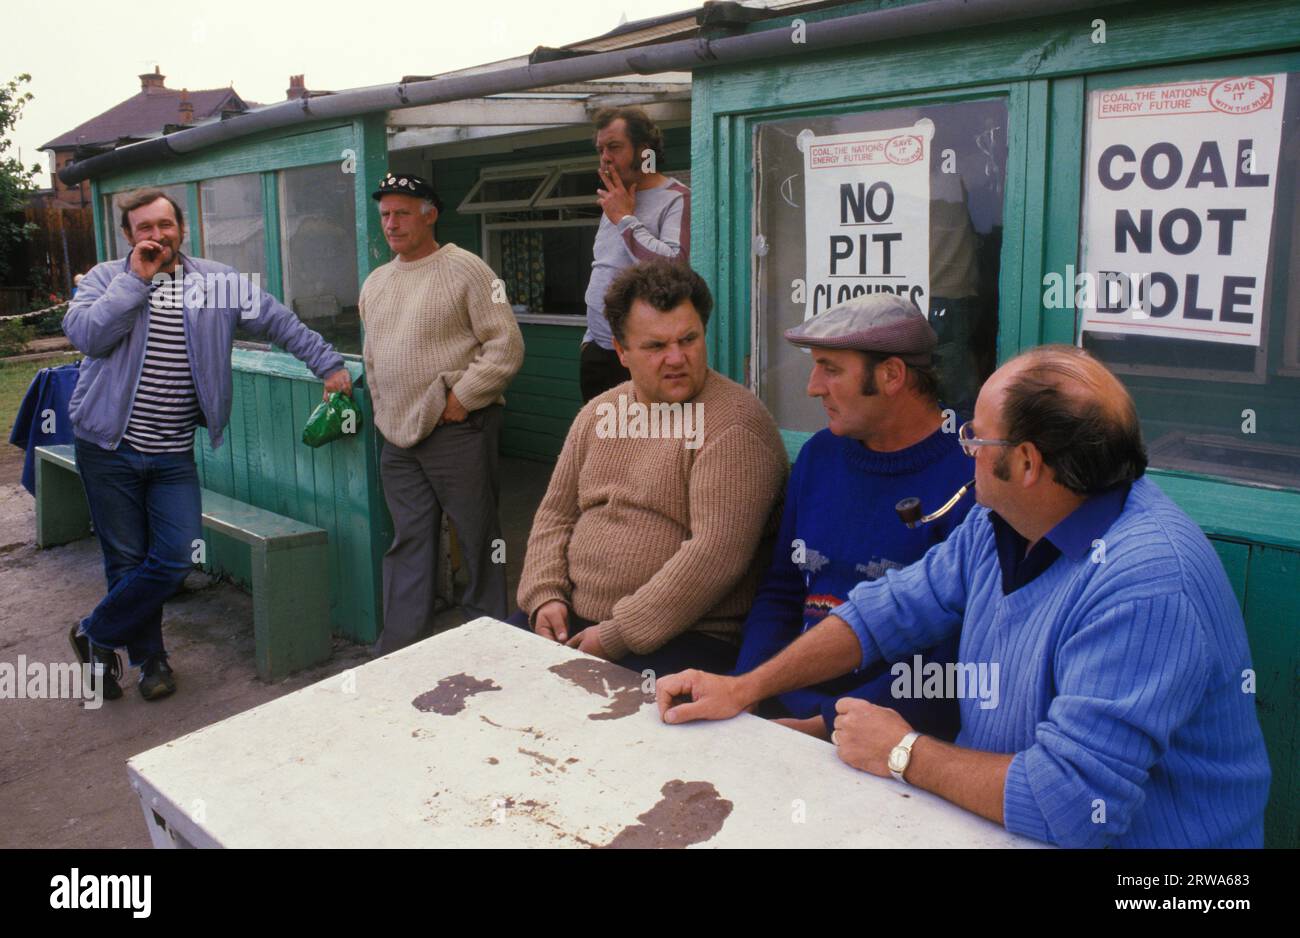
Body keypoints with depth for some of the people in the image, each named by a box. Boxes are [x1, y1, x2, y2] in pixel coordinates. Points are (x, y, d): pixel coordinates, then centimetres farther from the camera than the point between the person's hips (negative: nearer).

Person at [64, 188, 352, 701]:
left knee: (175, 557, -3)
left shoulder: (219, 279, 4)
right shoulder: (106, 278, 1)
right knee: (127, 559, 5)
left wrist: (329, 365, 5)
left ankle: (96, 635, 19)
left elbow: (280, 322, 8)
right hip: (110, 447, -1)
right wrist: (137, 278, -15)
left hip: (174, 455, 2)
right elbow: (85, 334, -16)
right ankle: (149, 657, 25)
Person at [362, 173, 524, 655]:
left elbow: (507, 345, -11)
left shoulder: (464, 269, -5)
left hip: (457, 431, -6)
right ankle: (399, 651, 17)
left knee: (479, 539, 2)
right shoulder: (376, 282, 16)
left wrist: (461, 398, -13)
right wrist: (383, 410, 14)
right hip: (398, 436, 7)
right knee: (408, 544, 10)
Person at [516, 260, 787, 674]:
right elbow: (556, 515, 17)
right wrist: (545, 595, -1)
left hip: (684, 638, -7)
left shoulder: (733, 425, -13)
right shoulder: (596, 414, 12)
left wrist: (618, 636, -19)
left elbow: (716, 554, -21)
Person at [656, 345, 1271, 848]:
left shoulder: (1144, 587, -29)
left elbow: (1074, 802, -32)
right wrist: (744, 687, 2)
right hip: (999, 822, 7)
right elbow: (888, 611, 9)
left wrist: (902, 754, -18)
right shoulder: (998, 526, -1)